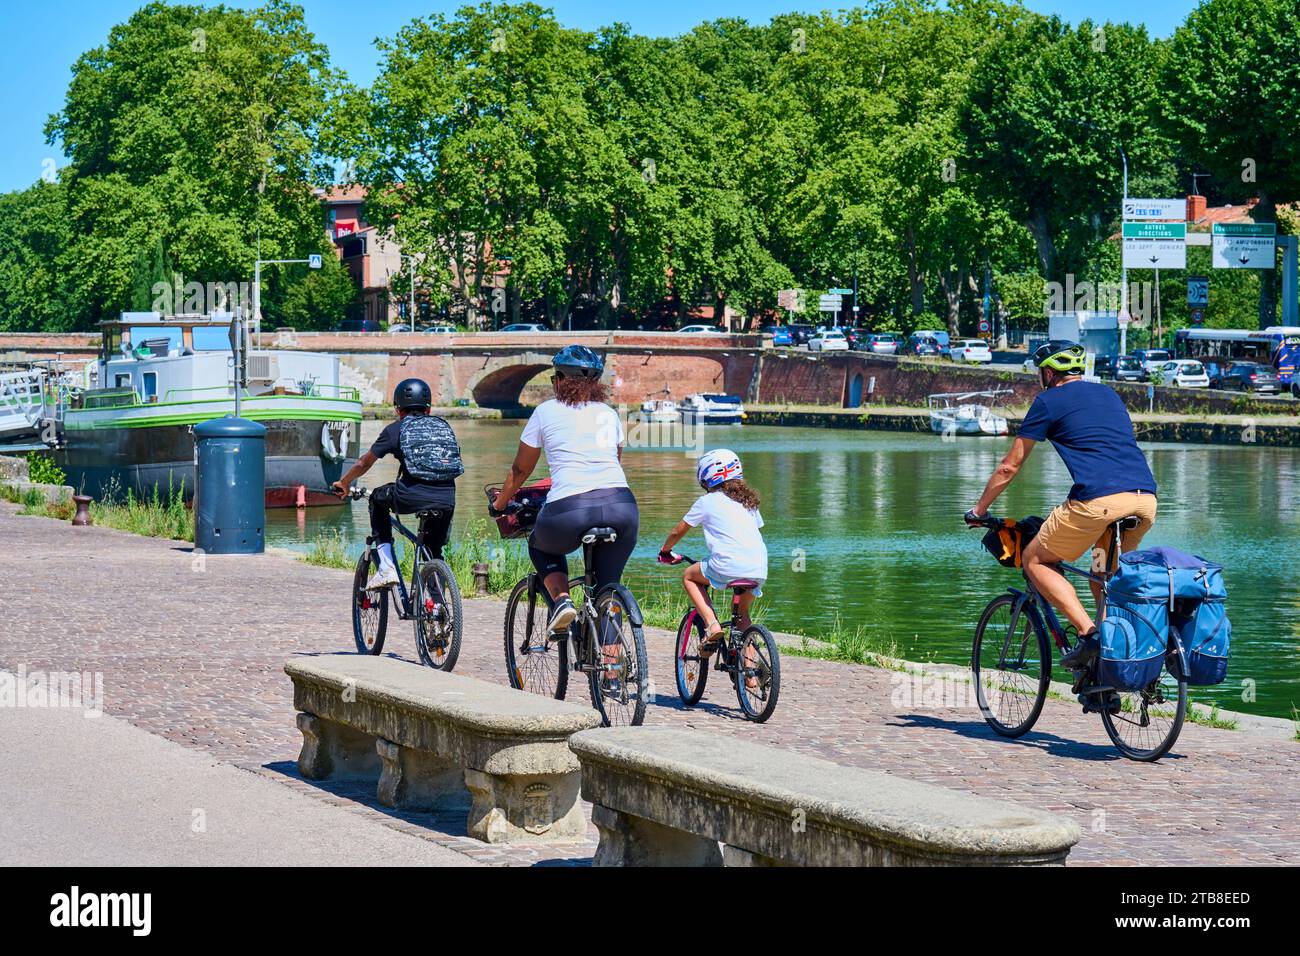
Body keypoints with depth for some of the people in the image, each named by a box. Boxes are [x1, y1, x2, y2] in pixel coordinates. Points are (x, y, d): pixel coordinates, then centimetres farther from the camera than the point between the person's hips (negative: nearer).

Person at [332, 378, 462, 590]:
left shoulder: (396, 429, 13)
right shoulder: (444, 427, 22)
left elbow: (364, 464, 20)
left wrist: (343, 483, 39)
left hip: (411, 497, -3)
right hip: (446, 500, 3)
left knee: (377, 499, 27)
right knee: (434, 552, 24)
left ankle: (386, 568, 16)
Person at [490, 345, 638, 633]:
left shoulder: (546, 412, 14)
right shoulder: (609, 414, 22)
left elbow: (520, 470, 23)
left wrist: (499, 504, 39)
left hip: (569, 510, -3)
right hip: (622, 506, 3)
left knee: (541, 547, 30)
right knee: (608, 588, 19)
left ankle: (561, 599, 5)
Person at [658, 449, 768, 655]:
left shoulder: (706, 502, 10)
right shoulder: (748, 501, 23)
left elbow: (678, 531, 19)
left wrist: (665, 551, 38)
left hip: (728, 568, -5)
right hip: (759, 569, 5)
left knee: (689, 576, 22)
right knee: (742, 612, 28)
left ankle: (711, 624, 3)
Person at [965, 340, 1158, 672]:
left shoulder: (1050, 400, 11)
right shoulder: (1108, 394, 29)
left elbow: (1010, 466, 15)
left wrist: (978, 511, 27)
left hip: (1100, 500, -6)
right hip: (1146, 499, 6)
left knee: (1035, 561, 11)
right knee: (1103, 576, 27)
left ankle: (1088, 633, -5)